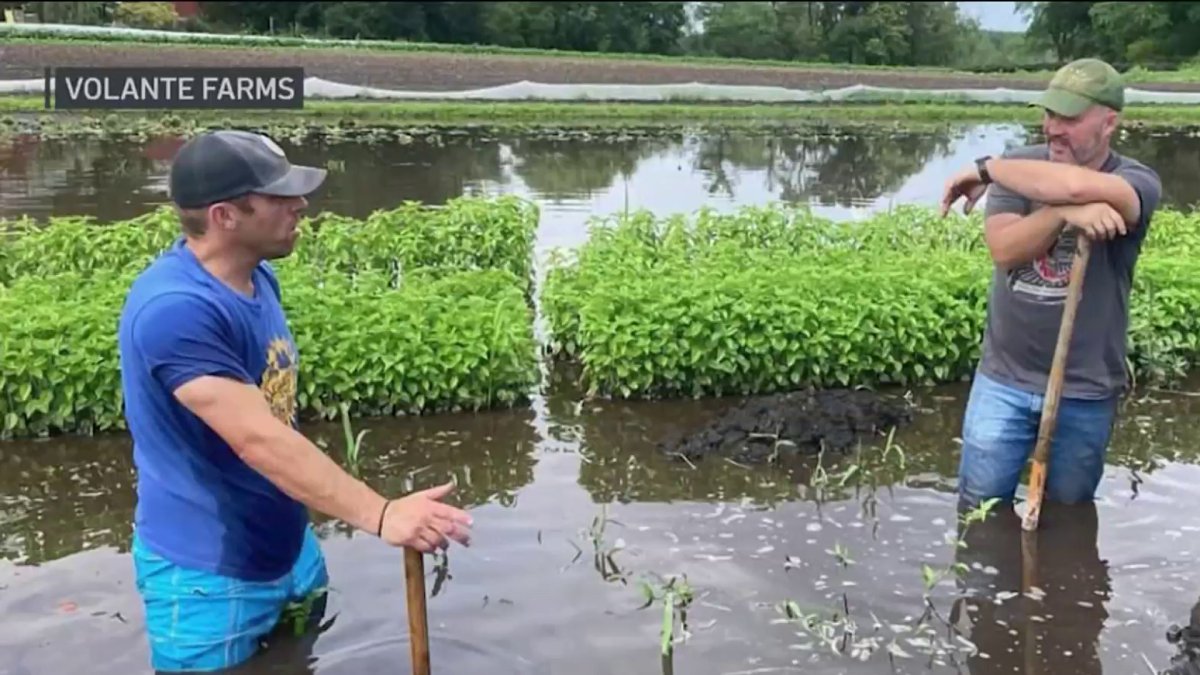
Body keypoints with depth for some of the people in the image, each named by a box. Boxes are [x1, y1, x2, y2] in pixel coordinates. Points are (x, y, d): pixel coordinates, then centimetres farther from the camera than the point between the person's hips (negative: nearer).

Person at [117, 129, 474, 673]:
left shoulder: (256, 276, 1)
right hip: (208, 575, -8)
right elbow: (259, 439, -35)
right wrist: (381, 516, -38)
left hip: (286, 545, 8)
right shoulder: (177, 308, -29)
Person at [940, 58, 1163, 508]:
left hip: (1085, 392, -1)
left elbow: (1077, 185, -35)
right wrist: (1064, 213, -34)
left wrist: (986, 169, -23)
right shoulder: (1019, 168, -3)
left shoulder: (1138, 183, -11)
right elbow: (1004, 249, -18)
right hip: (1003, 379, 1)